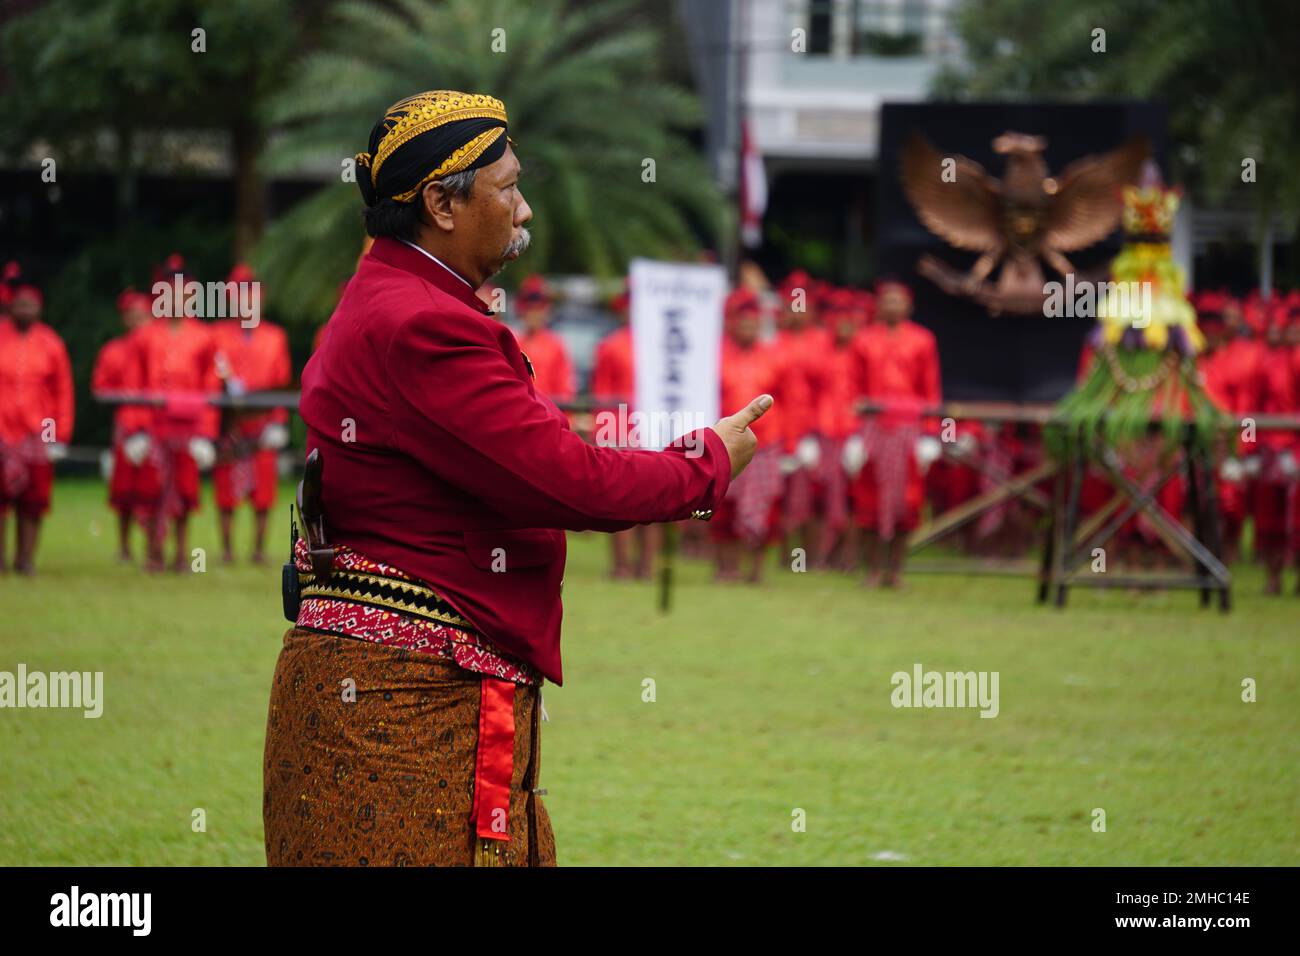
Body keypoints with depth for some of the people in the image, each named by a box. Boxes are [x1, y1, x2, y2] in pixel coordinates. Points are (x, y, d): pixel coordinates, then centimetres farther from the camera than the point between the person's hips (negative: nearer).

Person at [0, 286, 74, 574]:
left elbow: (63, 392, 6)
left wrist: (61, 435, 1)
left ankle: (26, 558, 6)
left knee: (33, 500, 0)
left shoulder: (51, 344, 5)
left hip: (37, 433, 1)